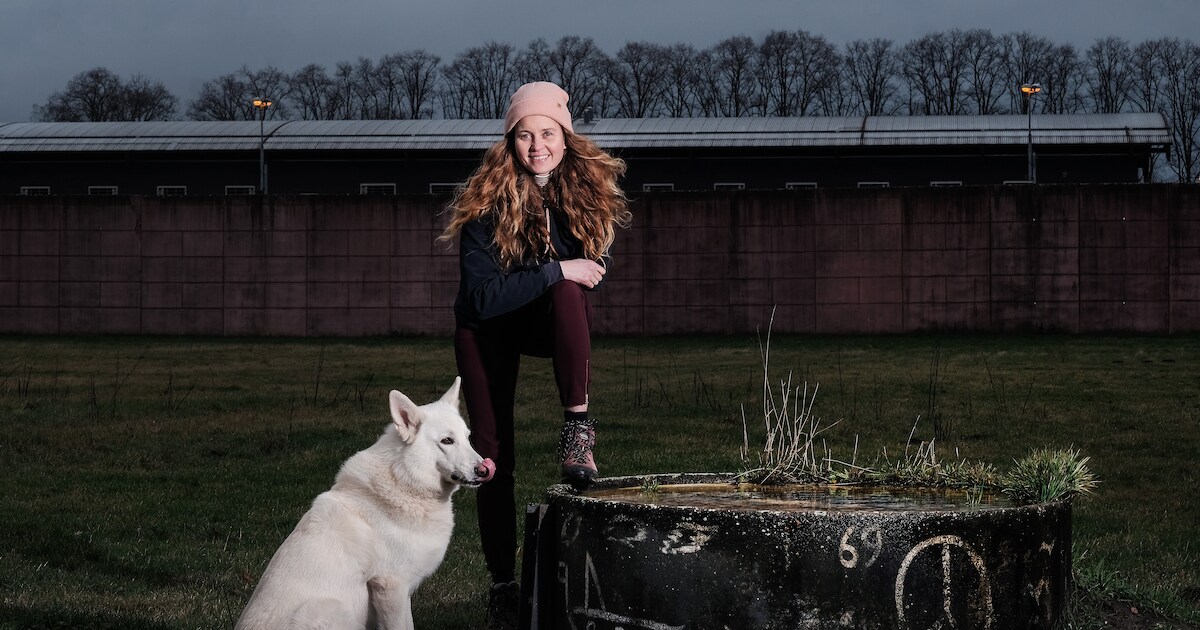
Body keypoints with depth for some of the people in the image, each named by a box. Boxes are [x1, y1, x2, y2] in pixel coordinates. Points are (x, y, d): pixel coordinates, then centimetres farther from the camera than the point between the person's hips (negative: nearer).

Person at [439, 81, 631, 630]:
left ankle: (578, 425, -26)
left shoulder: (590, 190, -15)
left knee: (569, 291, -34)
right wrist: (556, 270, -34)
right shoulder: (486, 205, -24)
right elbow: (481, 298, -30)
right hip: (487, 330, -1)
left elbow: (591, 269, 1)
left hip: (553, 319, 1)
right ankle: (503, 585, 9)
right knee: (493, 456, -3)